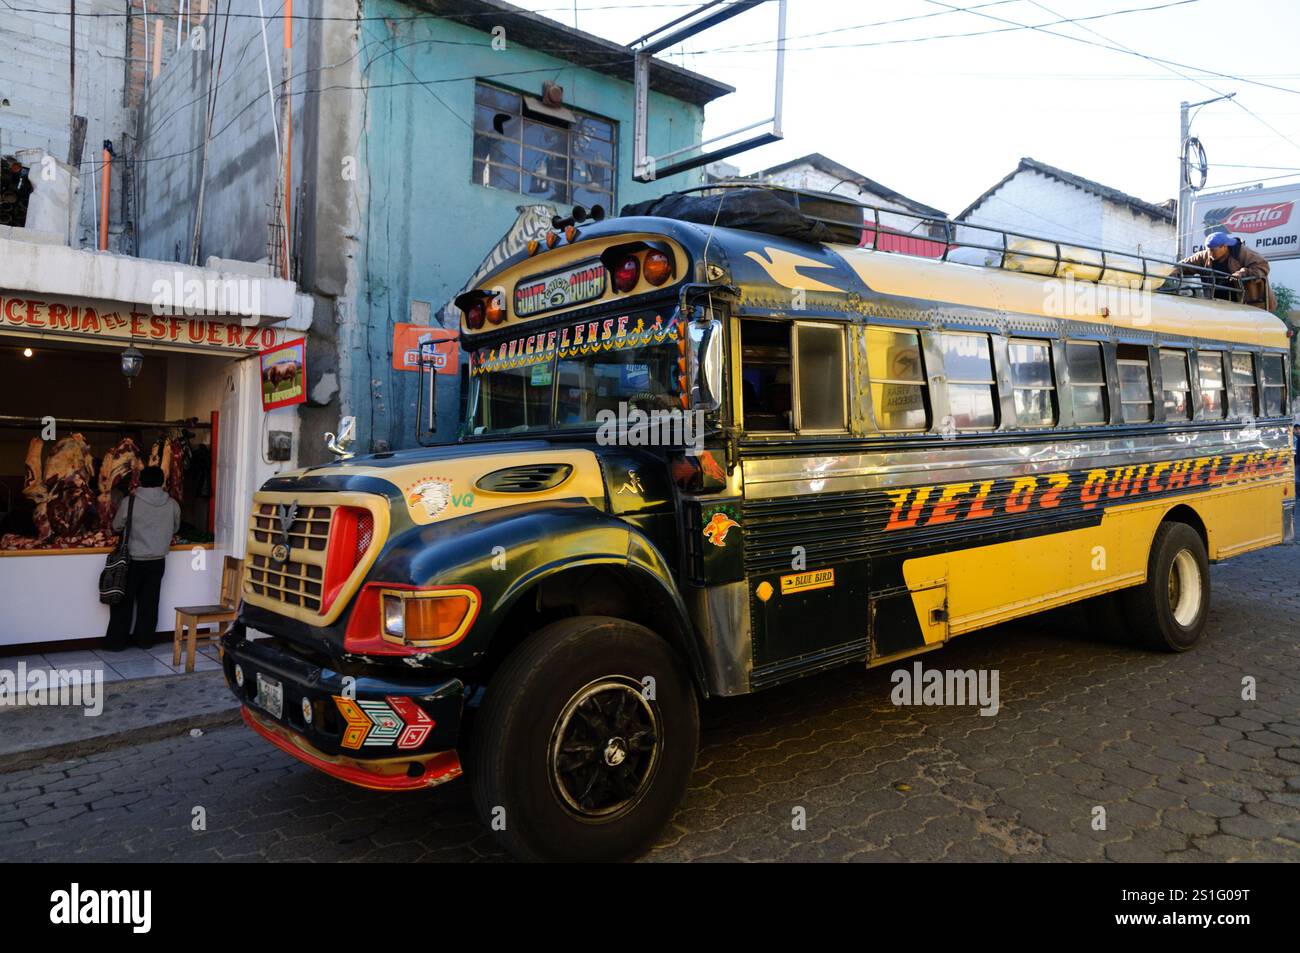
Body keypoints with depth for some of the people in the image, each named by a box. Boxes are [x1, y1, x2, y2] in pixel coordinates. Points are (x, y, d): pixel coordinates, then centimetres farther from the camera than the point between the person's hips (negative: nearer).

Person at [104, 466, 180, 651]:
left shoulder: (130, 502, -13)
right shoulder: (172, 504, -7)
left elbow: (117, 526, 2)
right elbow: (175, 528, 9)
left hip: (133, 561, -2)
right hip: (157, 561, 2)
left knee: (124, 601, 9)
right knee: (149, 602, 11)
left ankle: (116, 642, 15)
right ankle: (145, 640, 18)